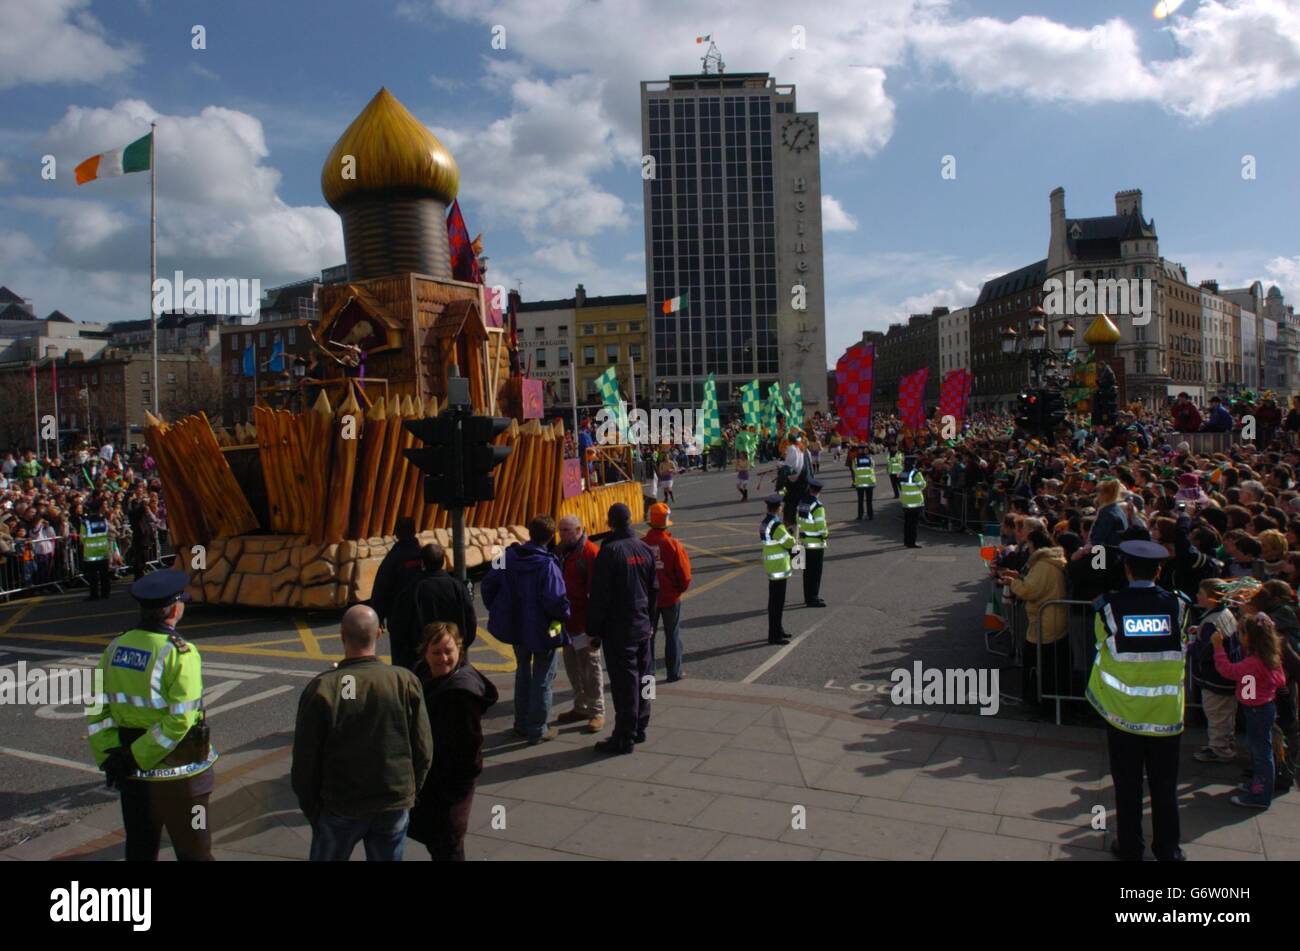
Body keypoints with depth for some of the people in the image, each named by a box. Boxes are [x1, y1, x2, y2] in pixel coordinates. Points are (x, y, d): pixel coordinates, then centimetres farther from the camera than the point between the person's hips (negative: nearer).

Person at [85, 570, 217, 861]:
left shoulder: (116, 647, 0)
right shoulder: (180, 653, -19)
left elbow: (96, 709, -1)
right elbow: (180, 720, -25)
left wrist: (108, 756, -1)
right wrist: (137, 757, -16)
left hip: (132, 772, 6)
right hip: (177, 773, -6)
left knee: (140, 850, 21)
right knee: (194, 852, 10)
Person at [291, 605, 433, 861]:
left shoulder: (321, 688, -15)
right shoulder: (405, 682, -12)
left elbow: (304, 759, -8)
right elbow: (423, 751, -5)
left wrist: (311, 809, 8)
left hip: (339, 810, -1)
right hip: (395, 806, 1)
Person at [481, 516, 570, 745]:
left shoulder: (509, 556, -4)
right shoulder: (548, 565, -25)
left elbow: (489, 583, 2)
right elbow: (556, 600, -29)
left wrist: (497, 610, 13)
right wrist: (565, 615, -9)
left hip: (517, 627, 6)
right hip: (542, 630, -6)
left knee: (523, 673, 24)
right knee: (542, 680, 10)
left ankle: (522, 723, 34)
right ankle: (537, 730, 17)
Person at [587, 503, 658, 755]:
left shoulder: (609, 551, -15)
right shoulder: (645, 549, 5)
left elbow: (599, 595, -16)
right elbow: (654, 589, 13)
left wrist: (594, 629, -8)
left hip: (618, 630, -7)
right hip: (643, 627, 7)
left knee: (624, 682, -2)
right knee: (642, 678, 15)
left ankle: (625, 738, 5)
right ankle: (640, 728, 27)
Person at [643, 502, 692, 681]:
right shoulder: (673, 545, -16)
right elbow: (685, 574, -14)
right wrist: (680, 590, 5)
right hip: (671, 598, -2)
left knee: (647, 633, 14)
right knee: (672, 635, 12)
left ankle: (647, 672, 20)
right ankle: (674, 673, 18)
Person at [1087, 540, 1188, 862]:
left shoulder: (1108, 606, -11)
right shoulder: (1176, 605, -7)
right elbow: (1182, 647, 6)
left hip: (1123, 712, -1)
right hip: (1167, 714, 1)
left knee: (1127, 786, 13)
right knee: (1165, 786, 15)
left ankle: (1130, 848, 24)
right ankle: (1168, 850, 27)